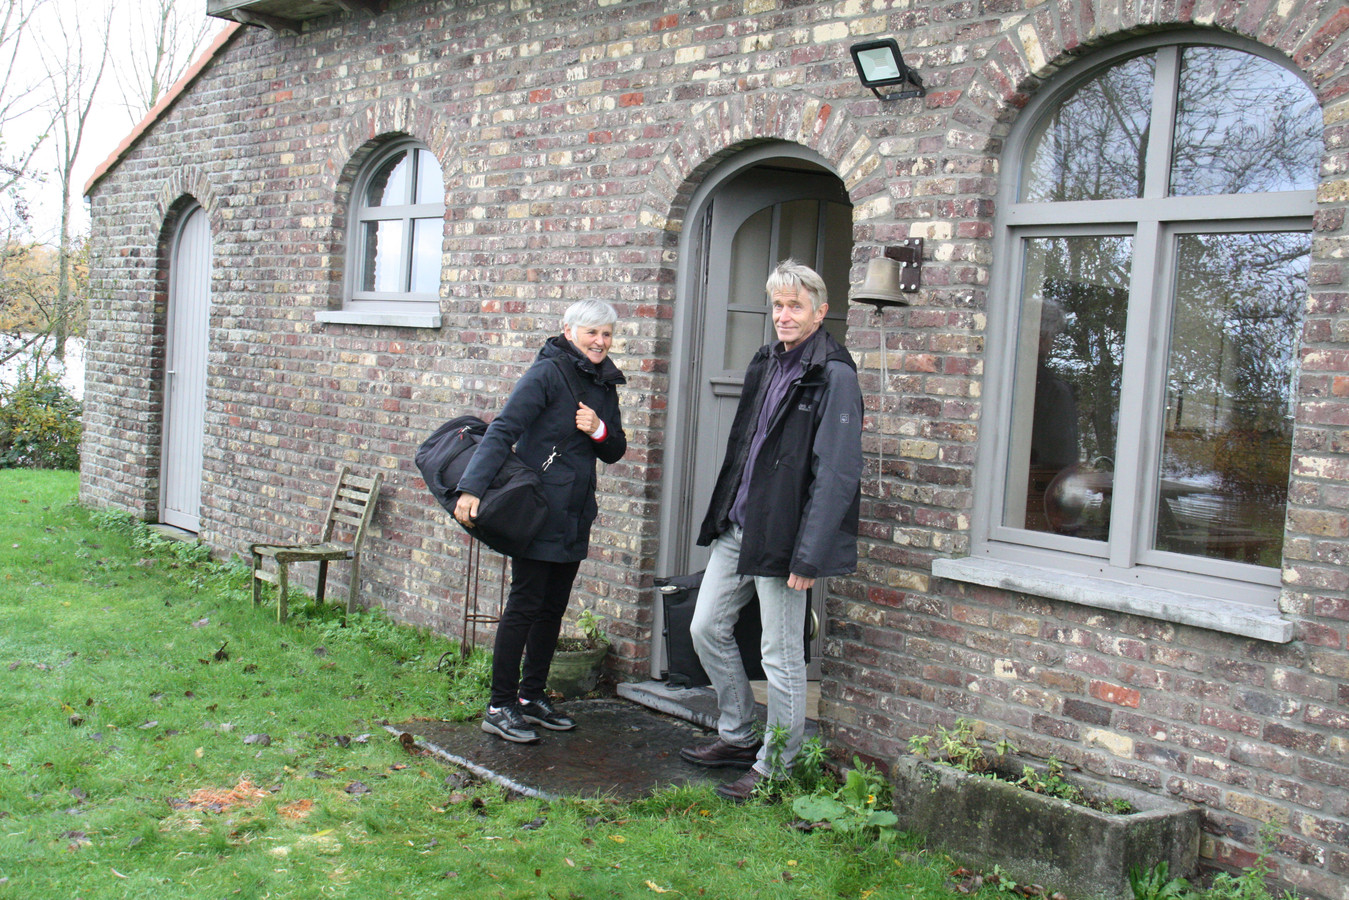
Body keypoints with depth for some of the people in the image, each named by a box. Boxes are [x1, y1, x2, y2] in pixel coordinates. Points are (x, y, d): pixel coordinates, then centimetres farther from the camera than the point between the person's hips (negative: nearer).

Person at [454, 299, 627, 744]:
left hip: (574, 519, 8)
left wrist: (599, 430, -7)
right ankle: (499, 707, 3)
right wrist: (472, 487, -28)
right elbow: (503, 430, -18)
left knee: (553, 608, 12)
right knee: (524, 606, -5)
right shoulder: (547, 373, -10)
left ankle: (531, 696, 24)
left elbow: (616, 452, 17)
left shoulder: (605, 385, 13)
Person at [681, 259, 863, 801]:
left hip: (780, 536, -8)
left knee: (781, 656, 2)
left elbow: (837, 474, -18)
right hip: (735, 527, 8)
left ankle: (774, 767, 17)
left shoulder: (834, 376, -13)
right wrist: (722, 513, 16)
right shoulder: (765, 365, 12)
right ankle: (738, 736, 31)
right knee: (707, 628, 14)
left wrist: (808, 556, -21)